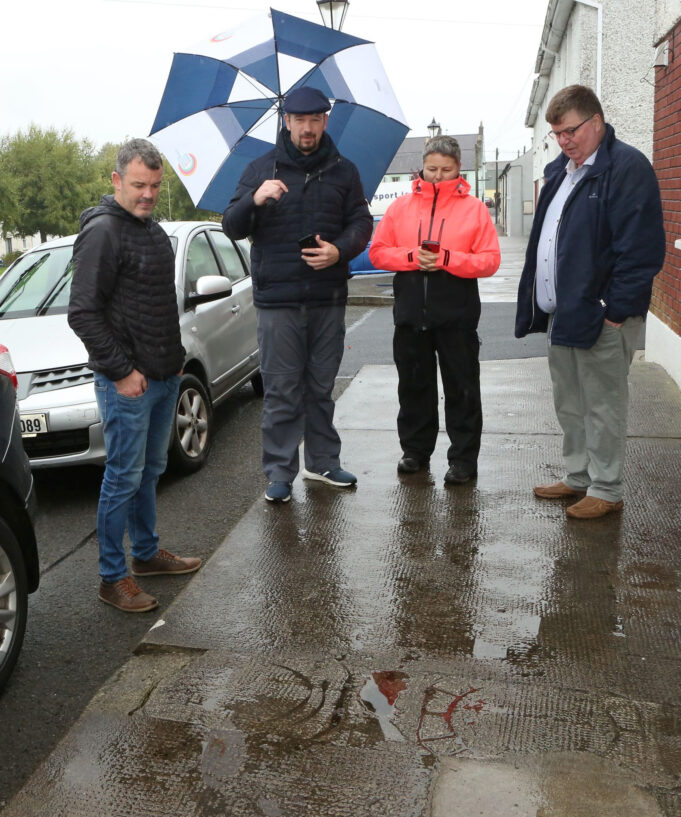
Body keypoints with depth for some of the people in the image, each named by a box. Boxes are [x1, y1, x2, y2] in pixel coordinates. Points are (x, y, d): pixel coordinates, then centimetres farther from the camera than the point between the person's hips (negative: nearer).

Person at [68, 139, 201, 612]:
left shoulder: (154, 231, 15)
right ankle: (113, 578, 8)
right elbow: (84, 313, -18)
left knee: (151, 471, 18)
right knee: (124, 478, -2)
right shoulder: (102, 232, -13)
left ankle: (148, 553, 32)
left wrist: (175, 356, 16)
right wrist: (121, 371, -17)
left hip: (165, 377, 9)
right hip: (128, 382, -9)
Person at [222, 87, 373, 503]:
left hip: (328, 298, 2)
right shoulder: (261, 169, 7)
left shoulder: (343, 171, 11)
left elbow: (361, 223, 9)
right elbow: (231, 227, 2)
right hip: (278, 299, -2)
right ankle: (280, 473, 5)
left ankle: (323, 461, 22)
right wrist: (255, 200, -20)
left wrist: (340, 251, -13)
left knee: (321, 387, 10)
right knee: (282, 391, -1)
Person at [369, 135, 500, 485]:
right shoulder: (401, 206, 8)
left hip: (456, 315, -3)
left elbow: (490, 260, -6)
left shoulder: (474, 208, 1)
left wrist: (447, 258, -18)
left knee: (462, 389, 3)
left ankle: (463, 458, 13)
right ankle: (415, 450, 27)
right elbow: (377, 252, 3)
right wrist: (412, 257, -13)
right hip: (410, 314, 3)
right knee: (414, 385, 13)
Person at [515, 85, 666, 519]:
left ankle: (606, 490, 14)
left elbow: (641, 249, -17)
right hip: (562, 312, 9)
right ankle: (578, 478, 30)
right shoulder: (560, 170, 16)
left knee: (603, 405, 1)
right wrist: (539, 301, 14)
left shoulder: (627, 167, -11)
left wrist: (617, 312, -19)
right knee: (569, 403, 16)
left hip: (602, 316, -8)